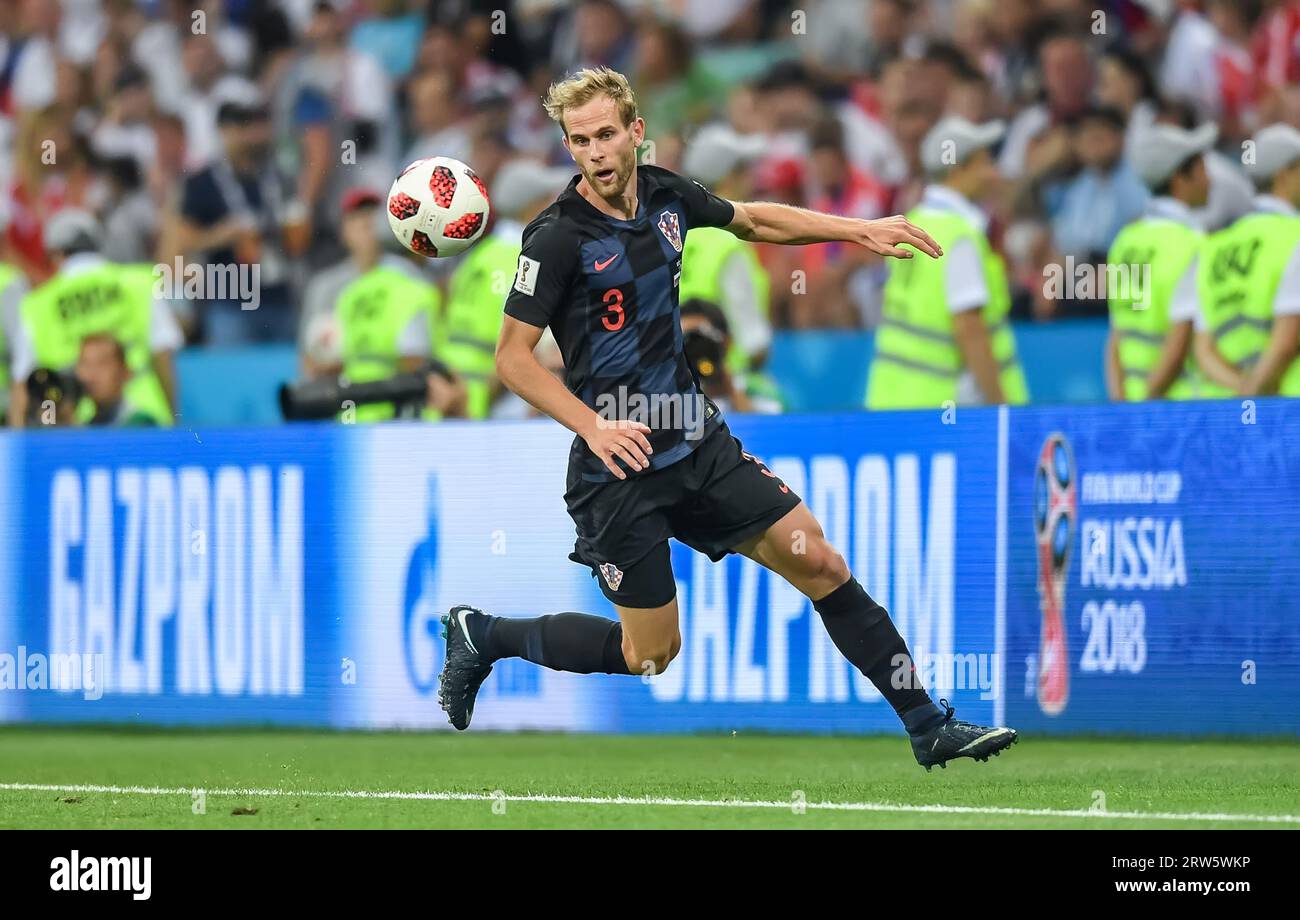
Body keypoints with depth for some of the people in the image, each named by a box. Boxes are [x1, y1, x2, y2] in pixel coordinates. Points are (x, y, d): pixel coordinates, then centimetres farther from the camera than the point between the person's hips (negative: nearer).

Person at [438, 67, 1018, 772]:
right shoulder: (559, 237, -17)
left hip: (697, 442, 6)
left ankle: (928, 727, 9)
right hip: (619, 469, -6)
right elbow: (512, 357, -15)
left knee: (819, 563, 0)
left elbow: (752, 220, 23)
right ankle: (483, 636, 20)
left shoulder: (665, 196, 2)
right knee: (651, 655, 1)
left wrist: (861, 231, 19)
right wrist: (593, 426, -27)